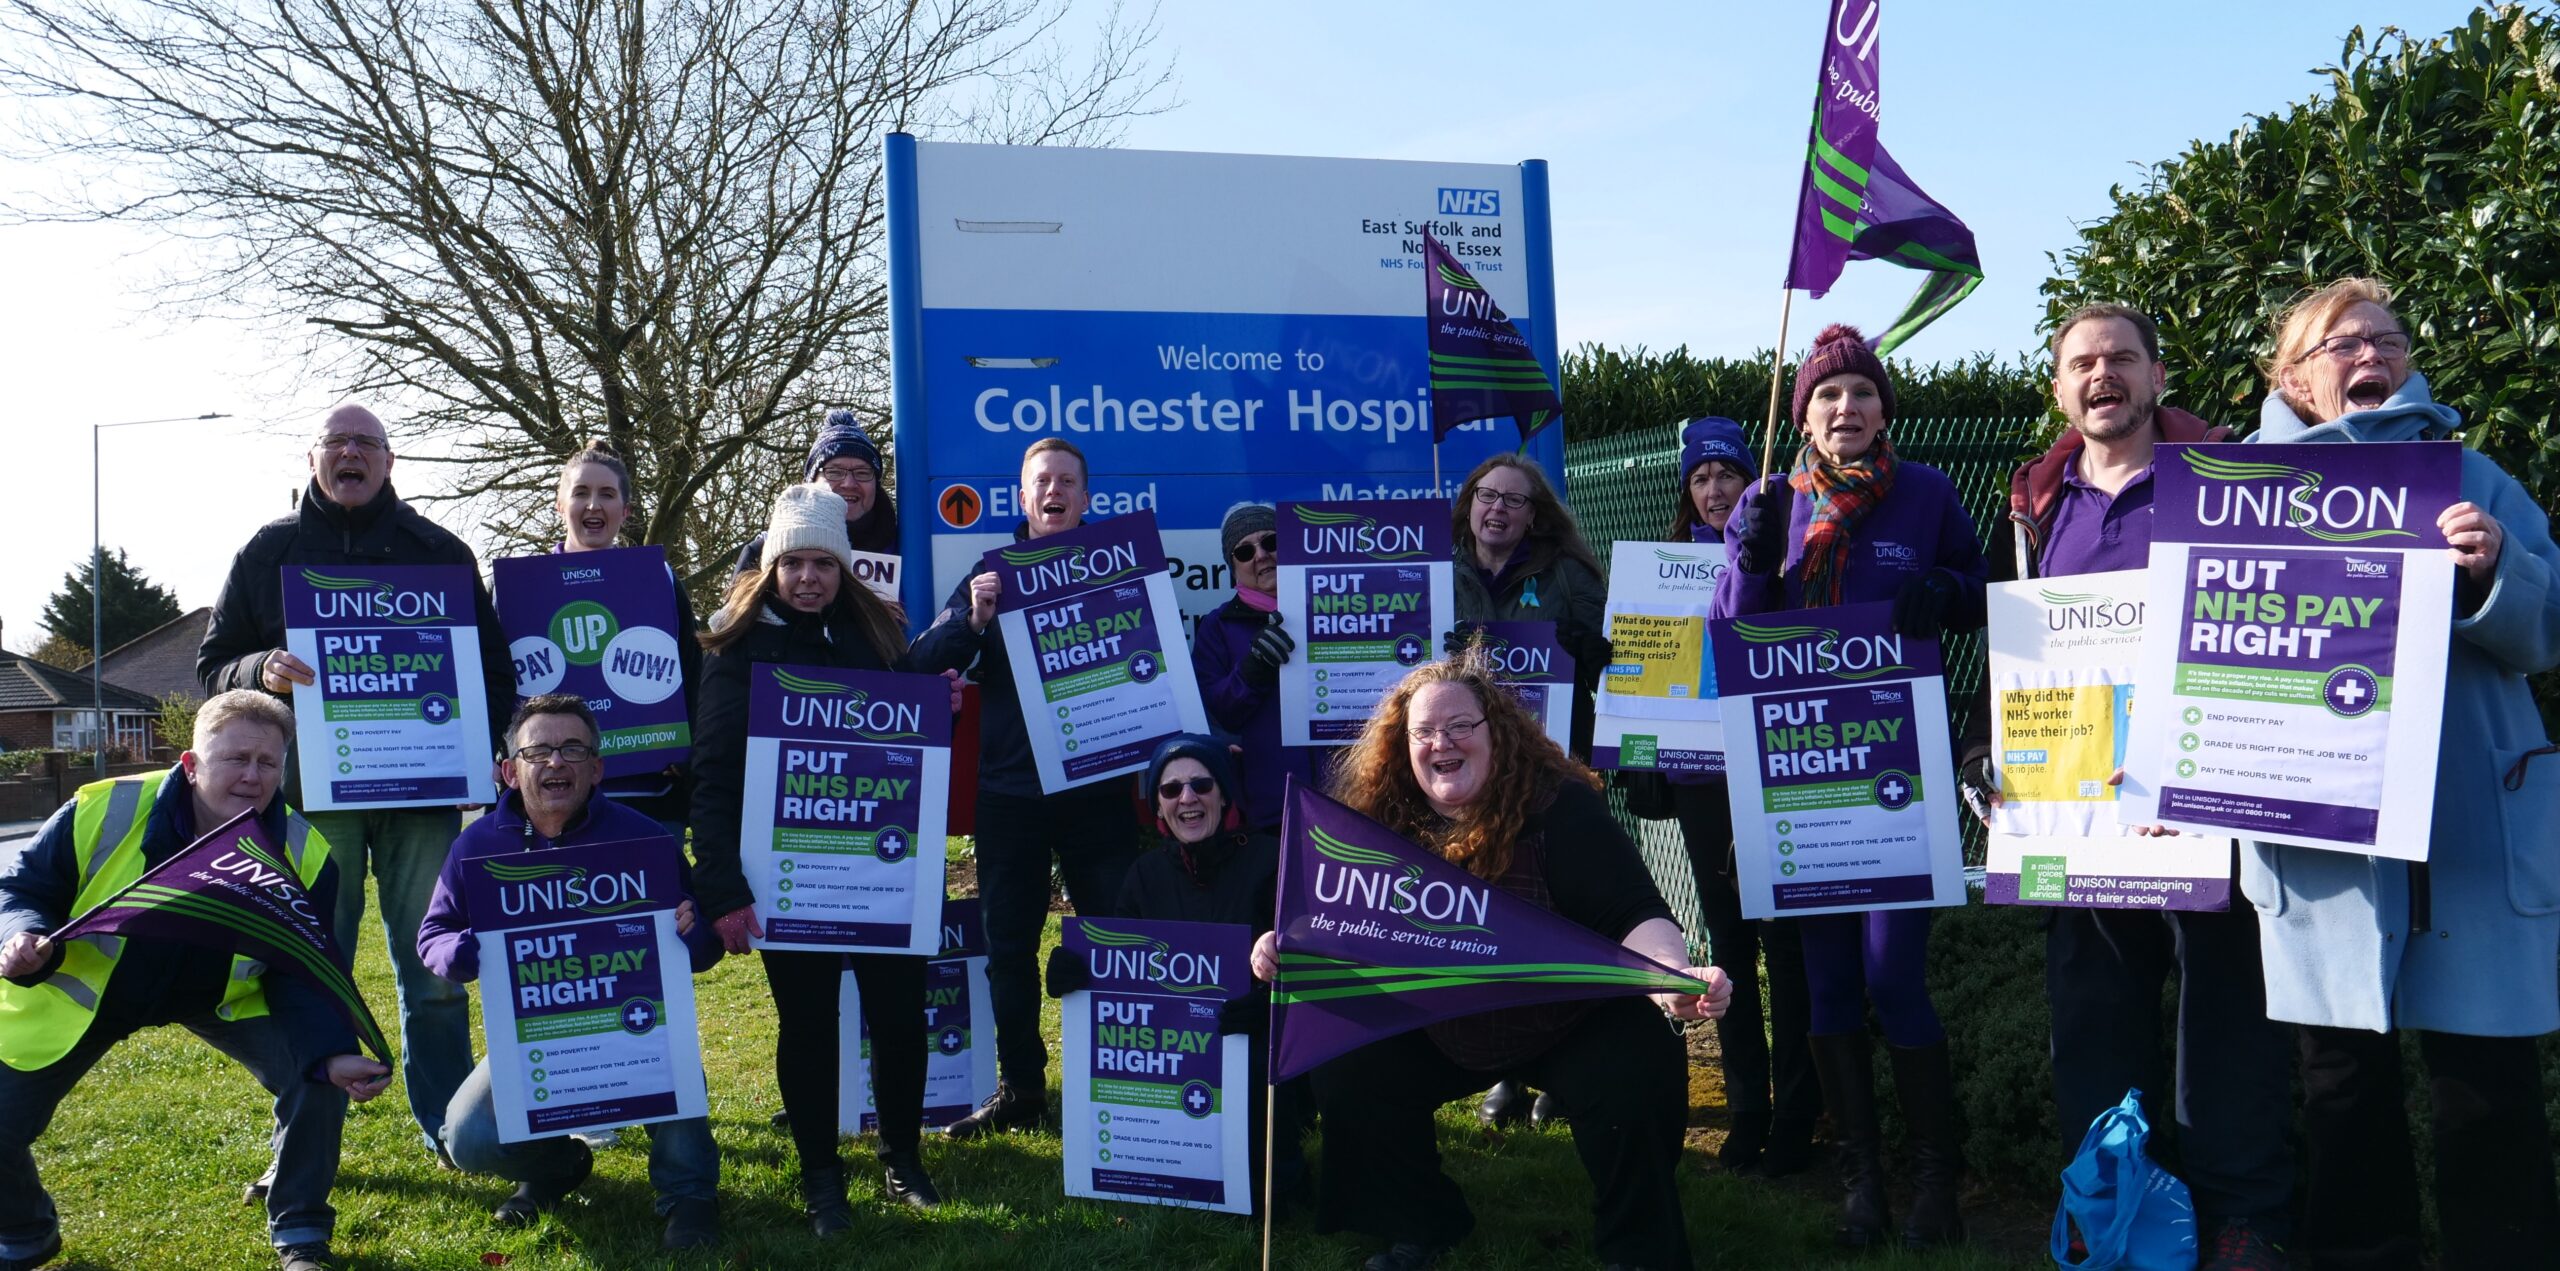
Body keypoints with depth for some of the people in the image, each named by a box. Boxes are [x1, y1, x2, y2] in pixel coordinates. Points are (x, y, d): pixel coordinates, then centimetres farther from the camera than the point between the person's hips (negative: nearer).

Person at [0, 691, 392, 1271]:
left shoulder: (303, 855, -23)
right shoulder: (104, 811, -27)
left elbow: (305, 975, -18)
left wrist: (332, 1054, -36)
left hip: (225, 996, 0)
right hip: (82, 989, 0)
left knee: (314, 1078, -20)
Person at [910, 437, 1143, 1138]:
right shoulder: (990, 573, 7)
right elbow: (923, 661, -2)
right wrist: (973, 619, -20)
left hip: (1097, 787, -1)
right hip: (1008, 791, 2)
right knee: (1008, 944, 8)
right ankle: (1019, 1088, 20)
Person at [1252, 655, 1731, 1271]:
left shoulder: (1559, 807, -21)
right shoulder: (1383, 821, -9)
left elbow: (1634, 917, -26)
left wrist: (1675, 977, -46)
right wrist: (1287, 946, -21)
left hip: (1573, 1022, -3)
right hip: (1438, 1029, 4)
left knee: (1634, 1082, -27)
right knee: (1345, 1071, -11)